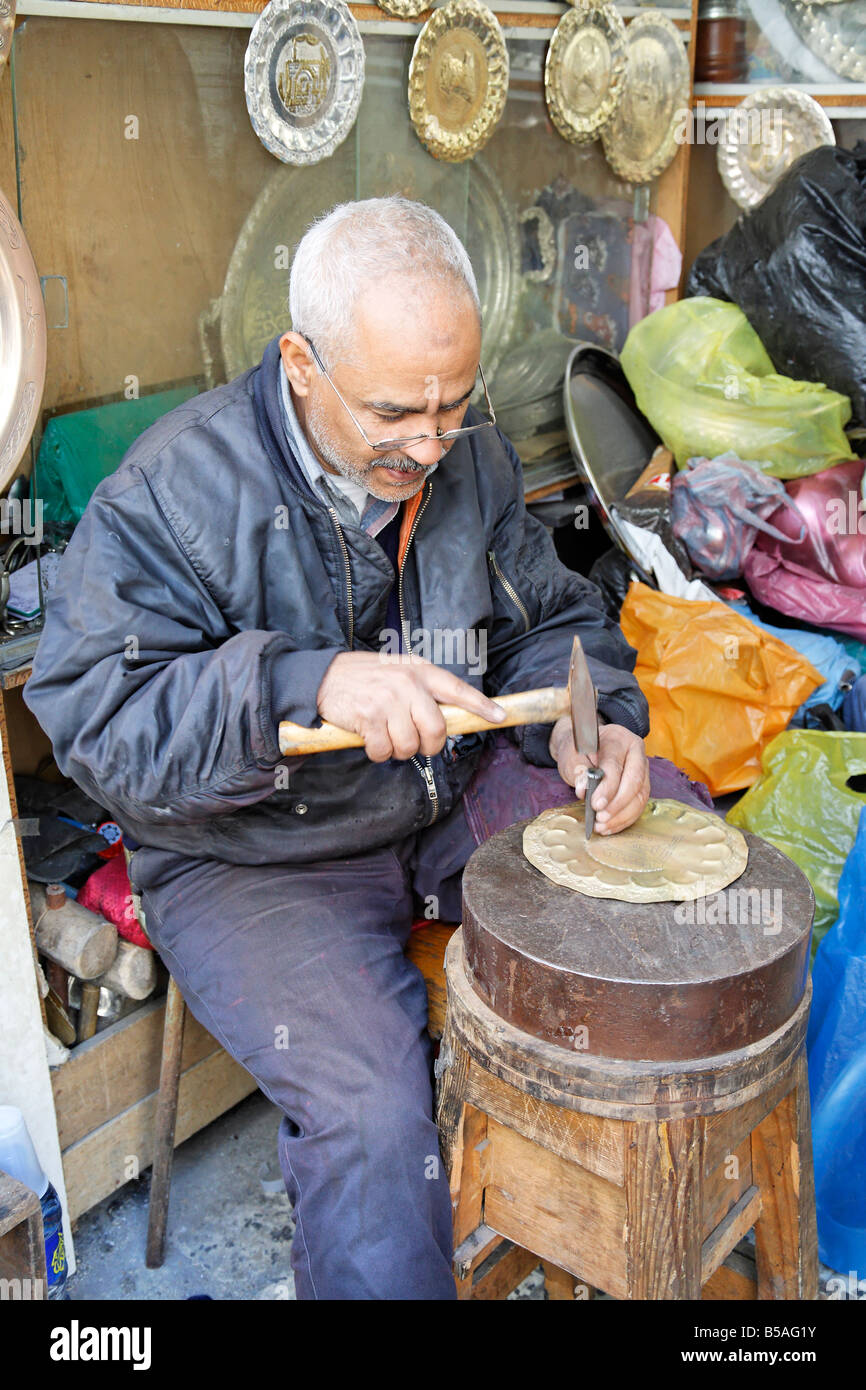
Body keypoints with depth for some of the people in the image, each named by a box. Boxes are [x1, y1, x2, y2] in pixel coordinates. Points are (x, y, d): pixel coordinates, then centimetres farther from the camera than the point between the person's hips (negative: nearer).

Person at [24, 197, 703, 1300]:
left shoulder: (472, 456, -1)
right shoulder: (173, 492, -20)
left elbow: (545, 619, 7)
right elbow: (93, 719, -25)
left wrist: (588, 722, -15)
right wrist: (308, 686, -38)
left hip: (460, 793, 6)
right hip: (255, 859, -5)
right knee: (374, 1108, -26)